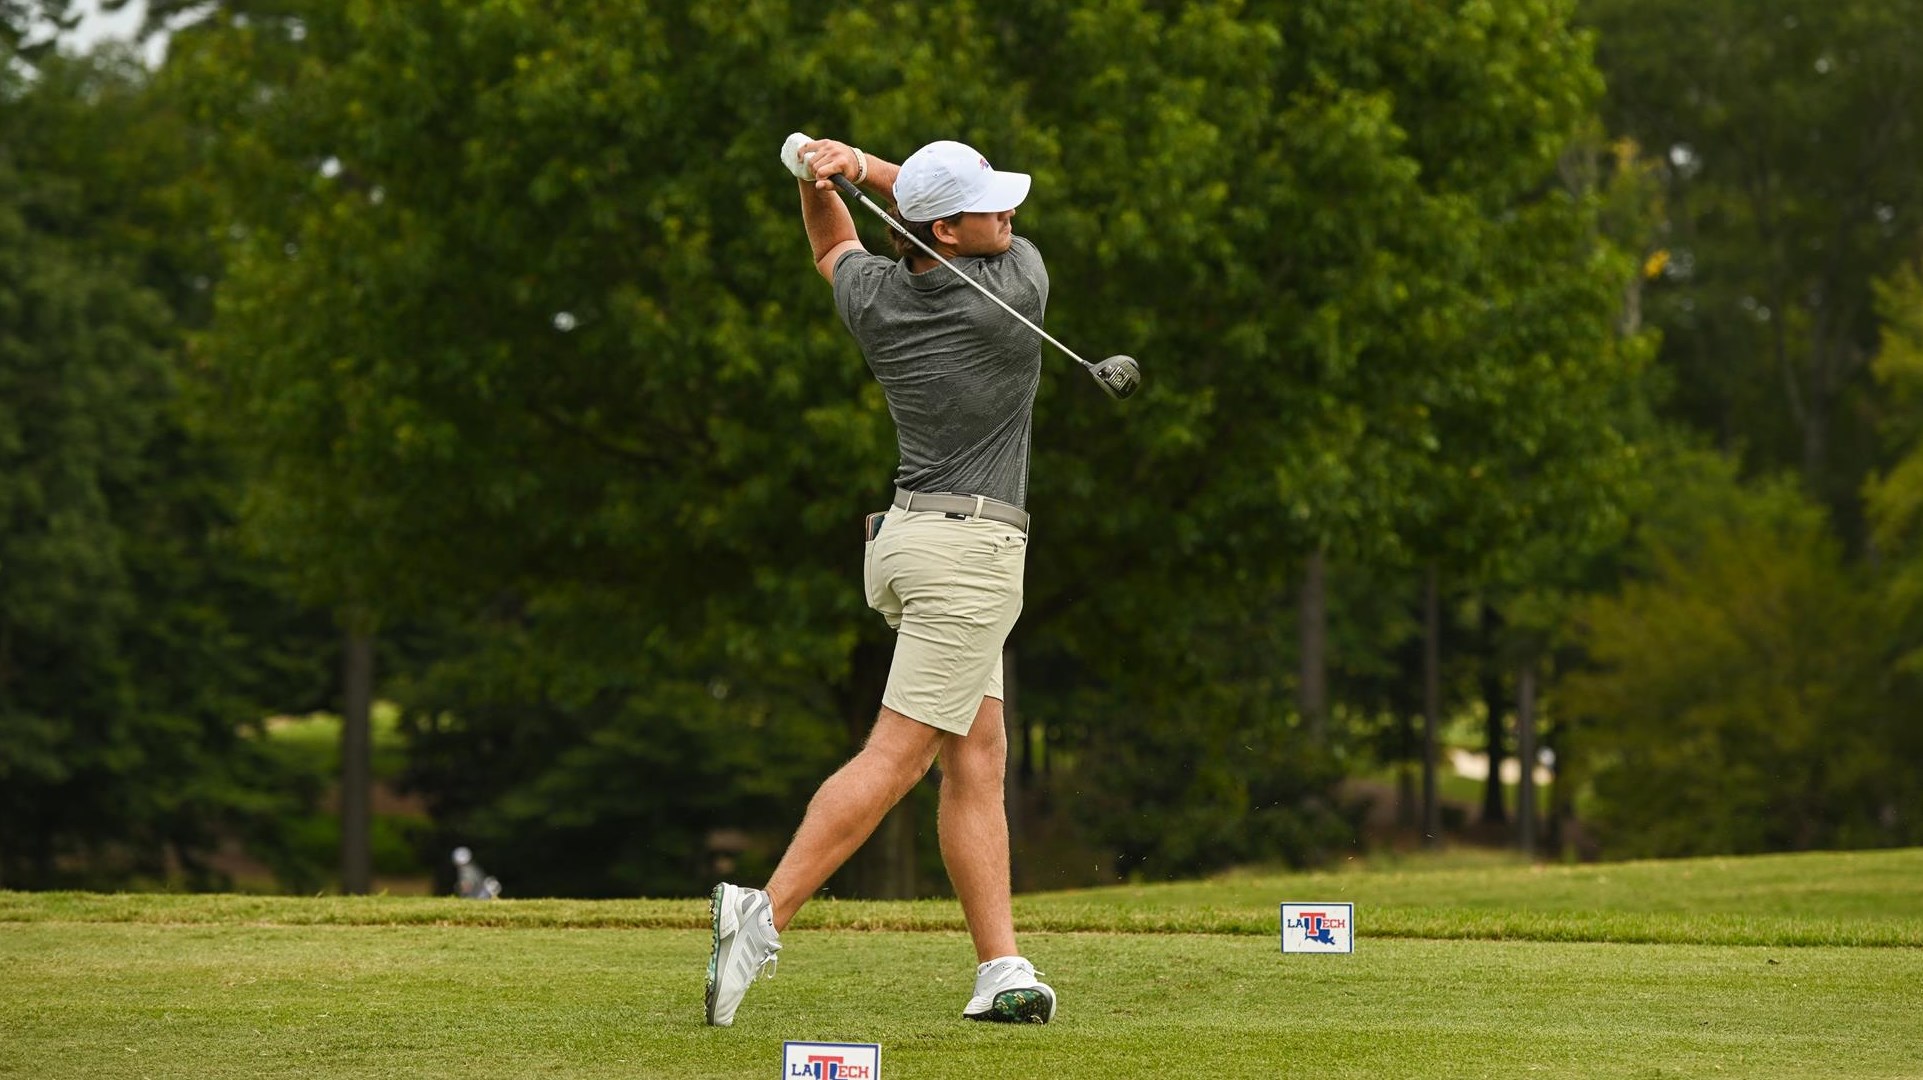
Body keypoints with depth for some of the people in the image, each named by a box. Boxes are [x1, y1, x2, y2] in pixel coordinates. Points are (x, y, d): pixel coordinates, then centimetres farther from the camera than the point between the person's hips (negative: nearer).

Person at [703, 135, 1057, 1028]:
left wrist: (820, 178, 10)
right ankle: (763, 917, -19)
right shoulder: (1018, 284, -10)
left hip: (911, 533, 8)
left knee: (978, 761, 7)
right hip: (970, 548, -8)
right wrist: (856, 168, -2)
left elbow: (836, 250, 30)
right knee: (895, 757, -10)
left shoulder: (874, 298, 5)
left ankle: (1002, 972, 3)